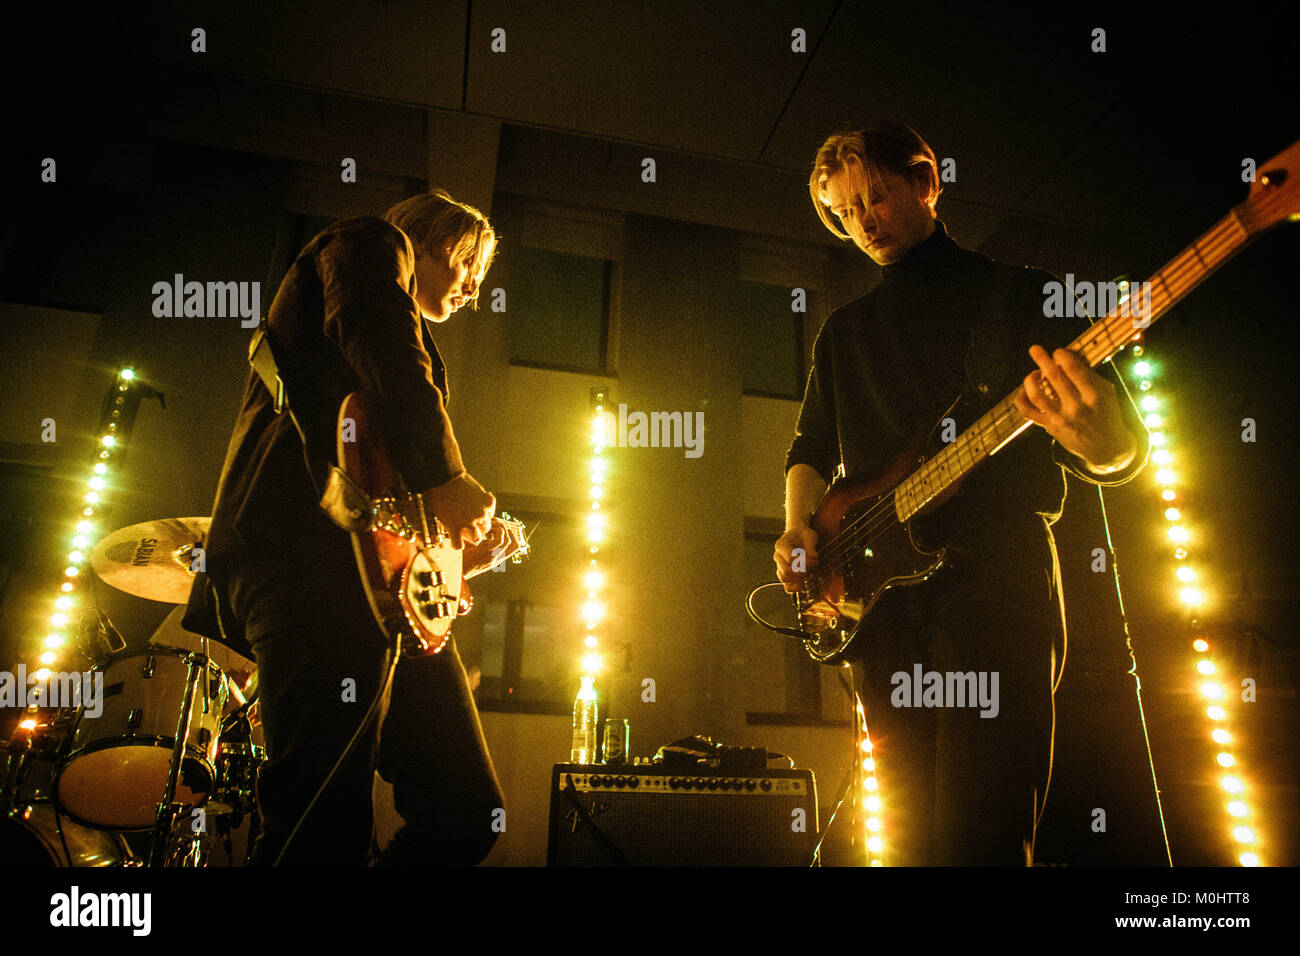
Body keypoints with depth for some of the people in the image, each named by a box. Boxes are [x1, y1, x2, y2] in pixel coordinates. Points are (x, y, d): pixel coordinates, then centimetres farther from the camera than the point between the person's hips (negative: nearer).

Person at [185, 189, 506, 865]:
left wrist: (456, 543, 23)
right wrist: (444, 475, -15)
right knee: (326, 828, -16)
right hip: (311, 539, -10)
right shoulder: (375, 242, 15)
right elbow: (376, 330, -11)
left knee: (467, 813, 3)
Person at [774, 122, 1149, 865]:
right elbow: (813, 448, 25)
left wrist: (1096, 441, -22)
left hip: (997, 572, -3)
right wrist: (799, 528, 4)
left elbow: (1124, 456, 3)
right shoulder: (844, 332, 22)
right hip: (877, 590, 4)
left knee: (980, 833, -15)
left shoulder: (1021, 295, 9)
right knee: (912, 831, 5)